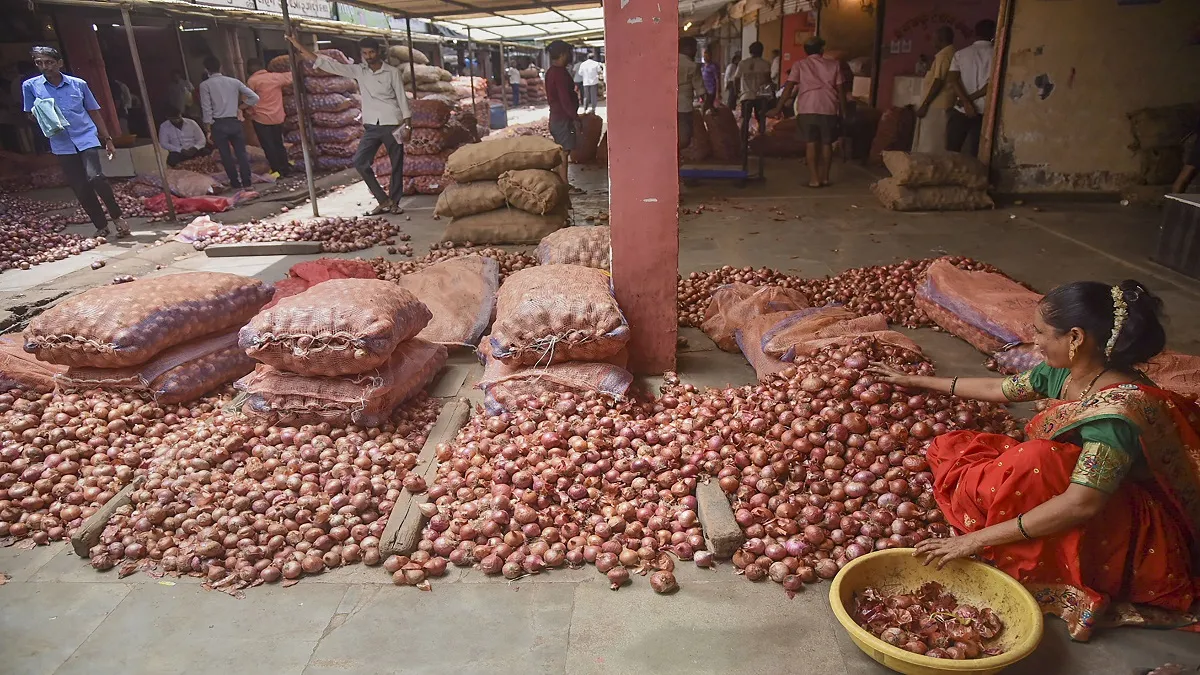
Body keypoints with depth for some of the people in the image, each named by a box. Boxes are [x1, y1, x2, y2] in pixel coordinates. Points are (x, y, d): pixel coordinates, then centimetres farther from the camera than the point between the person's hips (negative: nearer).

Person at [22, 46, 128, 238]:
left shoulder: (79, 84, 4)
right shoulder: (30, 86, 4)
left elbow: (94, 112, 11)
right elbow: (30, 115, 12)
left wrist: (107, 139, 8)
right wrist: (40, 114, -13)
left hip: (87, 137, -2)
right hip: (62, 144, 2)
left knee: (95, 177, -22)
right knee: (80, 189, 2)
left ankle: (117, 216, -4)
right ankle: (101, 226, 14)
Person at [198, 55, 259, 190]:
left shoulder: (205, 85, -3)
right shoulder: (234, 81, 4)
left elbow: (206, 109, -7)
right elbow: (254, 97, 0)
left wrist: (208, 130, -2)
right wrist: (239, 106, 10)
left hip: (219, 124, -2)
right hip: (234, 122, 2)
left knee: (226, 155, 7)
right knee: (241, 152, 6)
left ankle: (235, 183, 10)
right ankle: (246, 181, 4)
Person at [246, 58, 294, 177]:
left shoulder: (252, 81, -8)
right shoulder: (276, 76, 3)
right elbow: (291, 76, 14)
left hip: (261, 118, -5)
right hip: (278, 118, 5)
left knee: (268, 147, 2)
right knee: (279, 144, 15)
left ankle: (278, 170, 1)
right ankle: (286, 169, 14)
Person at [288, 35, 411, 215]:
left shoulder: (392, 72, -2)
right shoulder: (358, 71, 6)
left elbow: (402, 98, -1)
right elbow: (329, 64, 4)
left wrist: (408, 125, -8)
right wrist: (298, 45, 1)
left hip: (392, 125, -4)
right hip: (372, 126, 4)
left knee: (397, 165, 1)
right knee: (360, 161, -6)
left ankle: (394, 202, 14)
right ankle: (384, 200, 1)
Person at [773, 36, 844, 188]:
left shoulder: (799, 64, 7)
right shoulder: (834, 64, 11)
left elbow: (789, 88, -1)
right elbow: (840, 89, 8)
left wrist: (778, 108, 1)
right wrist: (843, 110, 15)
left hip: (807, 108, -1)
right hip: (829, 108, 2)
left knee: (811, 143, 2)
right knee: (826, 143, 11)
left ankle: (814, 178, -1)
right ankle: (825, 177, 16)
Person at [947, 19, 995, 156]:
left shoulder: (960, 54, 6)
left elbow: (953, 80, -7)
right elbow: (993, 82, -9)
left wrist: (966, 101, -13)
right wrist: (972, 98, -4)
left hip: (961, 111, 1)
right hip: (984, 112, 0)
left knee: (951, 151, 6)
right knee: (973, 154, 3)